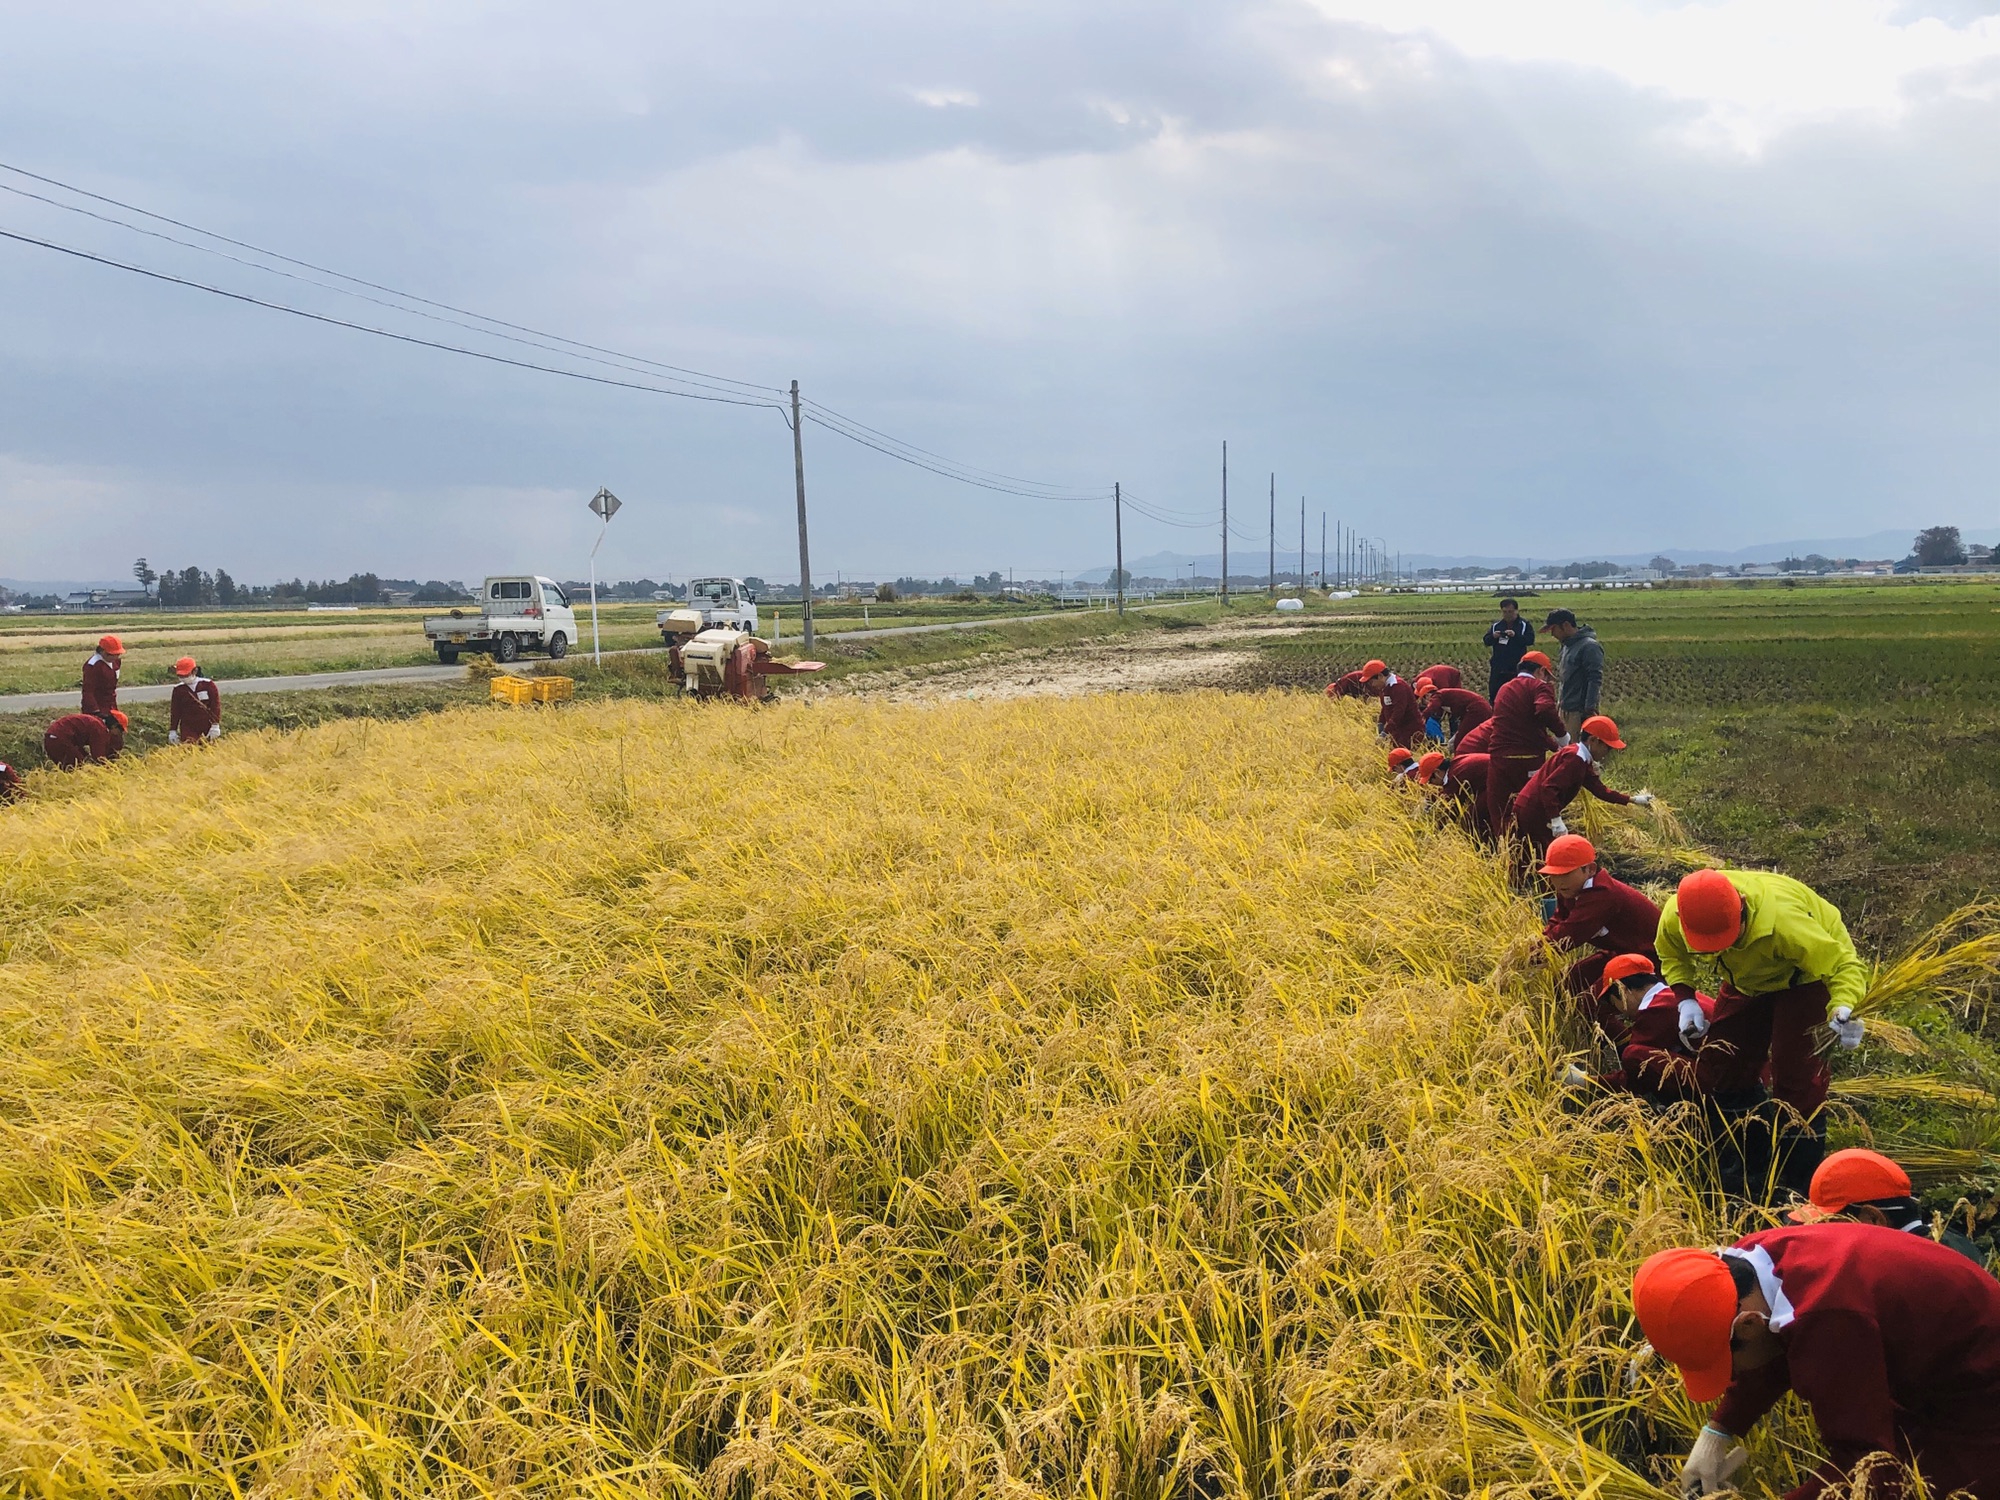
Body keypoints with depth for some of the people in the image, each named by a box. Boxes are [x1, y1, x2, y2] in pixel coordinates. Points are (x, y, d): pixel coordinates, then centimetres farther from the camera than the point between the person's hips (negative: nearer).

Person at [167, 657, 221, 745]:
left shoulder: (208, 684, -6)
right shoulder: (178, 689, 2)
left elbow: (216, 705, -5)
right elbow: (175, 711, 8)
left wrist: (215, 725, -11)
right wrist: (172, 730, 5)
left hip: (208, 726, -1)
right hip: (188, 728, 1)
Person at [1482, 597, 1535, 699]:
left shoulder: (1525, 625, 0)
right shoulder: (1496, 625, 10)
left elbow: (1530, 640, -11)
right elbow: (1486, 640, 6)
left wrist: (1516, 635, -26)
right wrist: (1493, 637, -16)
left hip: (1517, 668, -3)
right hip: (1498, 668, 3)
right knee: (1494, 694, 5)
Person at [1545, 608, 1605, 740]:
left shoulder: (1589, 646, -15)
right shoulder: (1567, 645, 12)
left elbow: (1595, 680, -19)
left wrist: (1590, 708, -22)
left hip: (1580, 710, -9)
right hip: (1567, 709, 9)